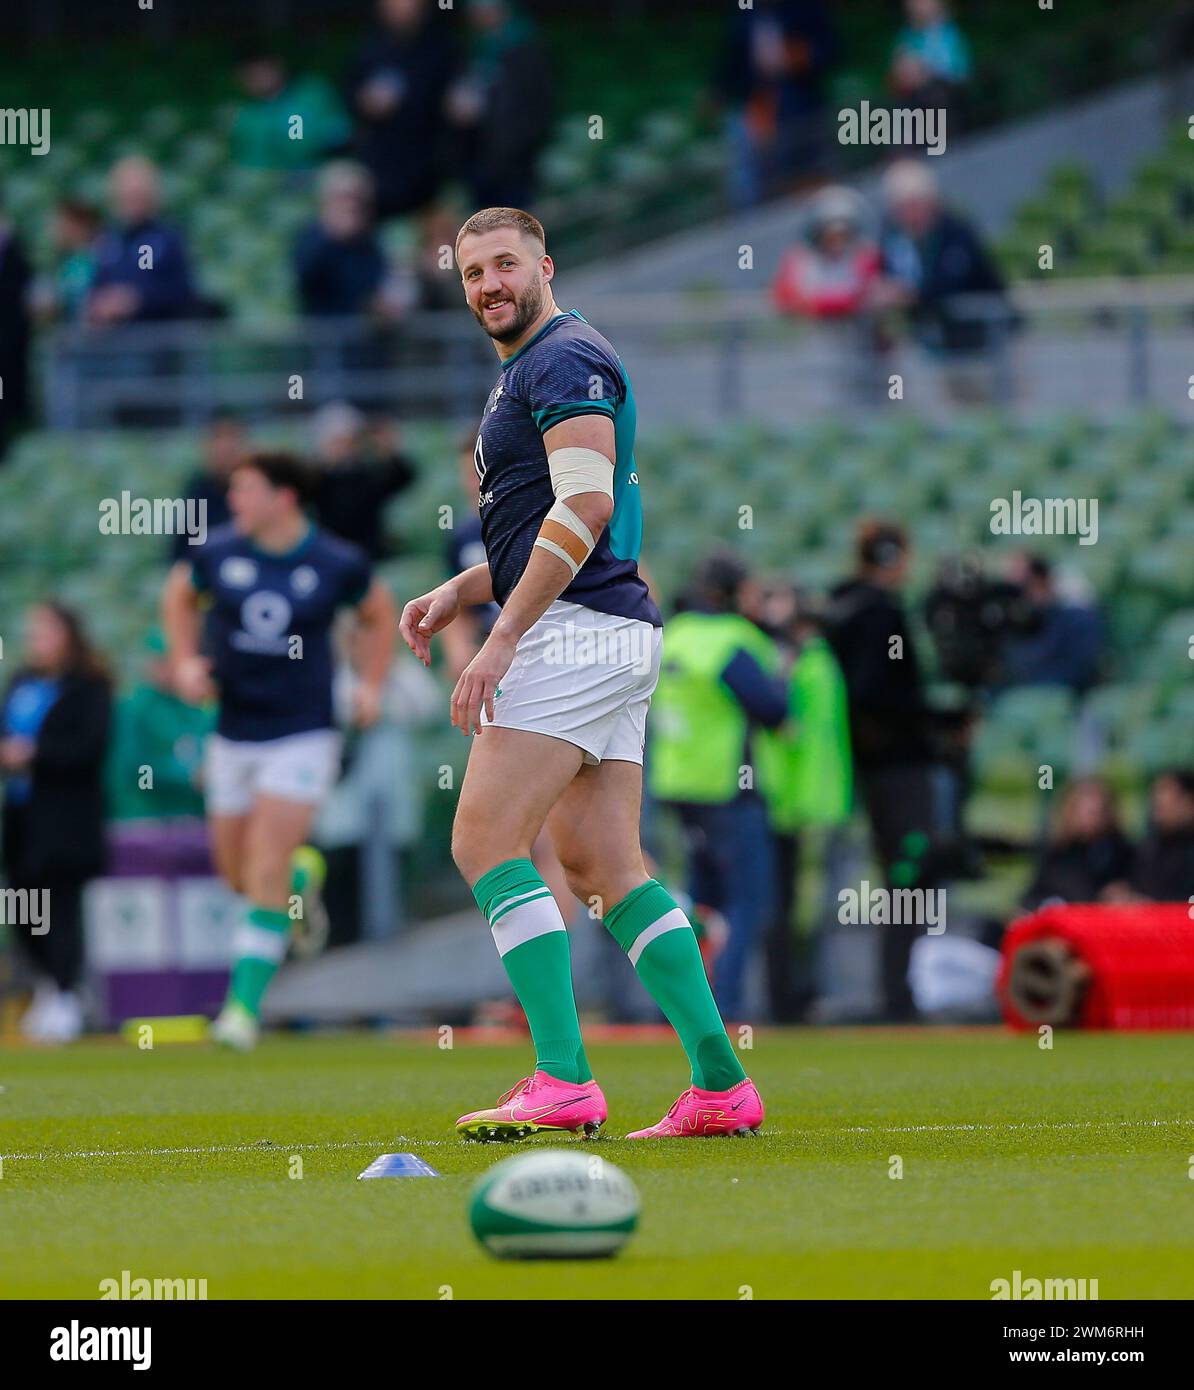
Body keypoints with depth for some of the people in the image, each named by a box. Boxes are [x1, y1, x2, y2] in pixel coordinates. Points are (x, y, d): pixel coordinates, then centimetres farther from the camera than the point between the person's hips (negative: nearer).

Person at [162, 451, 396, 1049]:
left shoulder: (338, 564, -8)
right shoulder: (218, 551, -4)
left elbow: (379, 613, 13)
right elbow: (180, 595, 18)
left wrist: (371, 685, 4)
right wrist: (185, 661, 4)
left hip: (301, 735, -4)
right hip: (233, 734, 4)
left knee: (267, 873, -14)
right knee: (236, 871, 11)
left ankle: (245, 1004, -10)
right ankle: (302, 876, 46)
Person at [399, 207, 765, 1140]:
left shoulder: (566, 359, -8)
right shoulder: (523, 375, 24)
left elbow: (585, 507, -20)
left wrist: (502, 640, -22)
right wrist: (458, 593, 17)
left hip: (576, 633, -10)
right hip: (615, 640, 10)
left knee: (486, 842, -14)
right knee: (606, 865, 8)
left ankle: (564, 1081, -20)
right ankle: (721, 1083, 4)